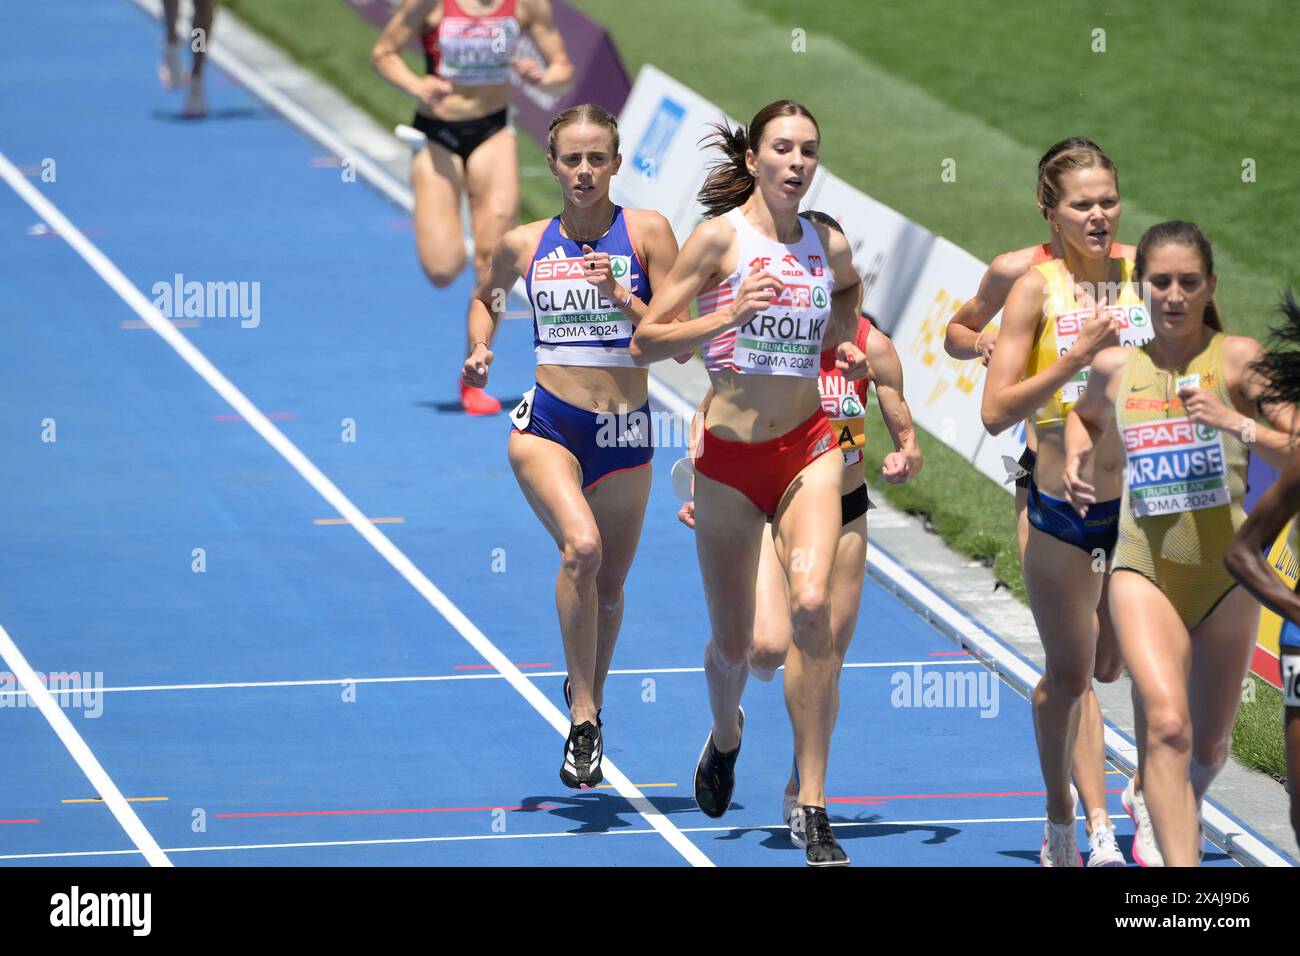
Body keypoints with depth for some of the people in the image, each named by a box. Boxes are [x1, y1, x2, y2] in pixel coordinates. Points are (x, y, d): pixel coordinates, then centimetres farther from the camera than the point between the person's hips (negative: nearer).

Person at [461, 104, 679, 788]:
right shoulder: (524, 244, 3)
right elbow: (485, 296, 26)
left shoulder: (647, 232, -2)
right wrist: (479, 349, 7)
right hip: (548, 424, -1)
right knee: (581, 546, -28)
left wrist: (622, 297, -20)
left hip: (625, 432, 1)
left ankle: (590, 697, 44)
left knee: (608, 585, 14)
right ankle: (583, 721, -22)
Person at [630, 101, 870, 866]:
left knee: (813, 604, -22)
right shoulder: (720, 236, -7)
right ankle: (726, 736, 45)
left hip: (809, 448, 2)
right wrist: (727, 316, -22)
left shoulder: (832, 246, 4)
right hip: (731, 456, -1)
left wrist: (839, 339, 11)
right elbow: (647, 343, -9)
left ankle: (813, 804, -17)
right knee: (733, 642, 8)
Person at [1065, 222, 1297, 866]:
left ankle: (1176, 818, 49)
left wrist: (1237, 423, -23)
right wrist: (1075, 459, 10)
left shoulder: (1238, 359, -4)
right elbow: (1084, 415, 30)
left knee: (1207, 747, 15)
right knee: (1167, 723, -24)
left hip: (1226, 569, 0)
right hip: (1143, 565, 0)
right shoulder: (1115, 366, 5)